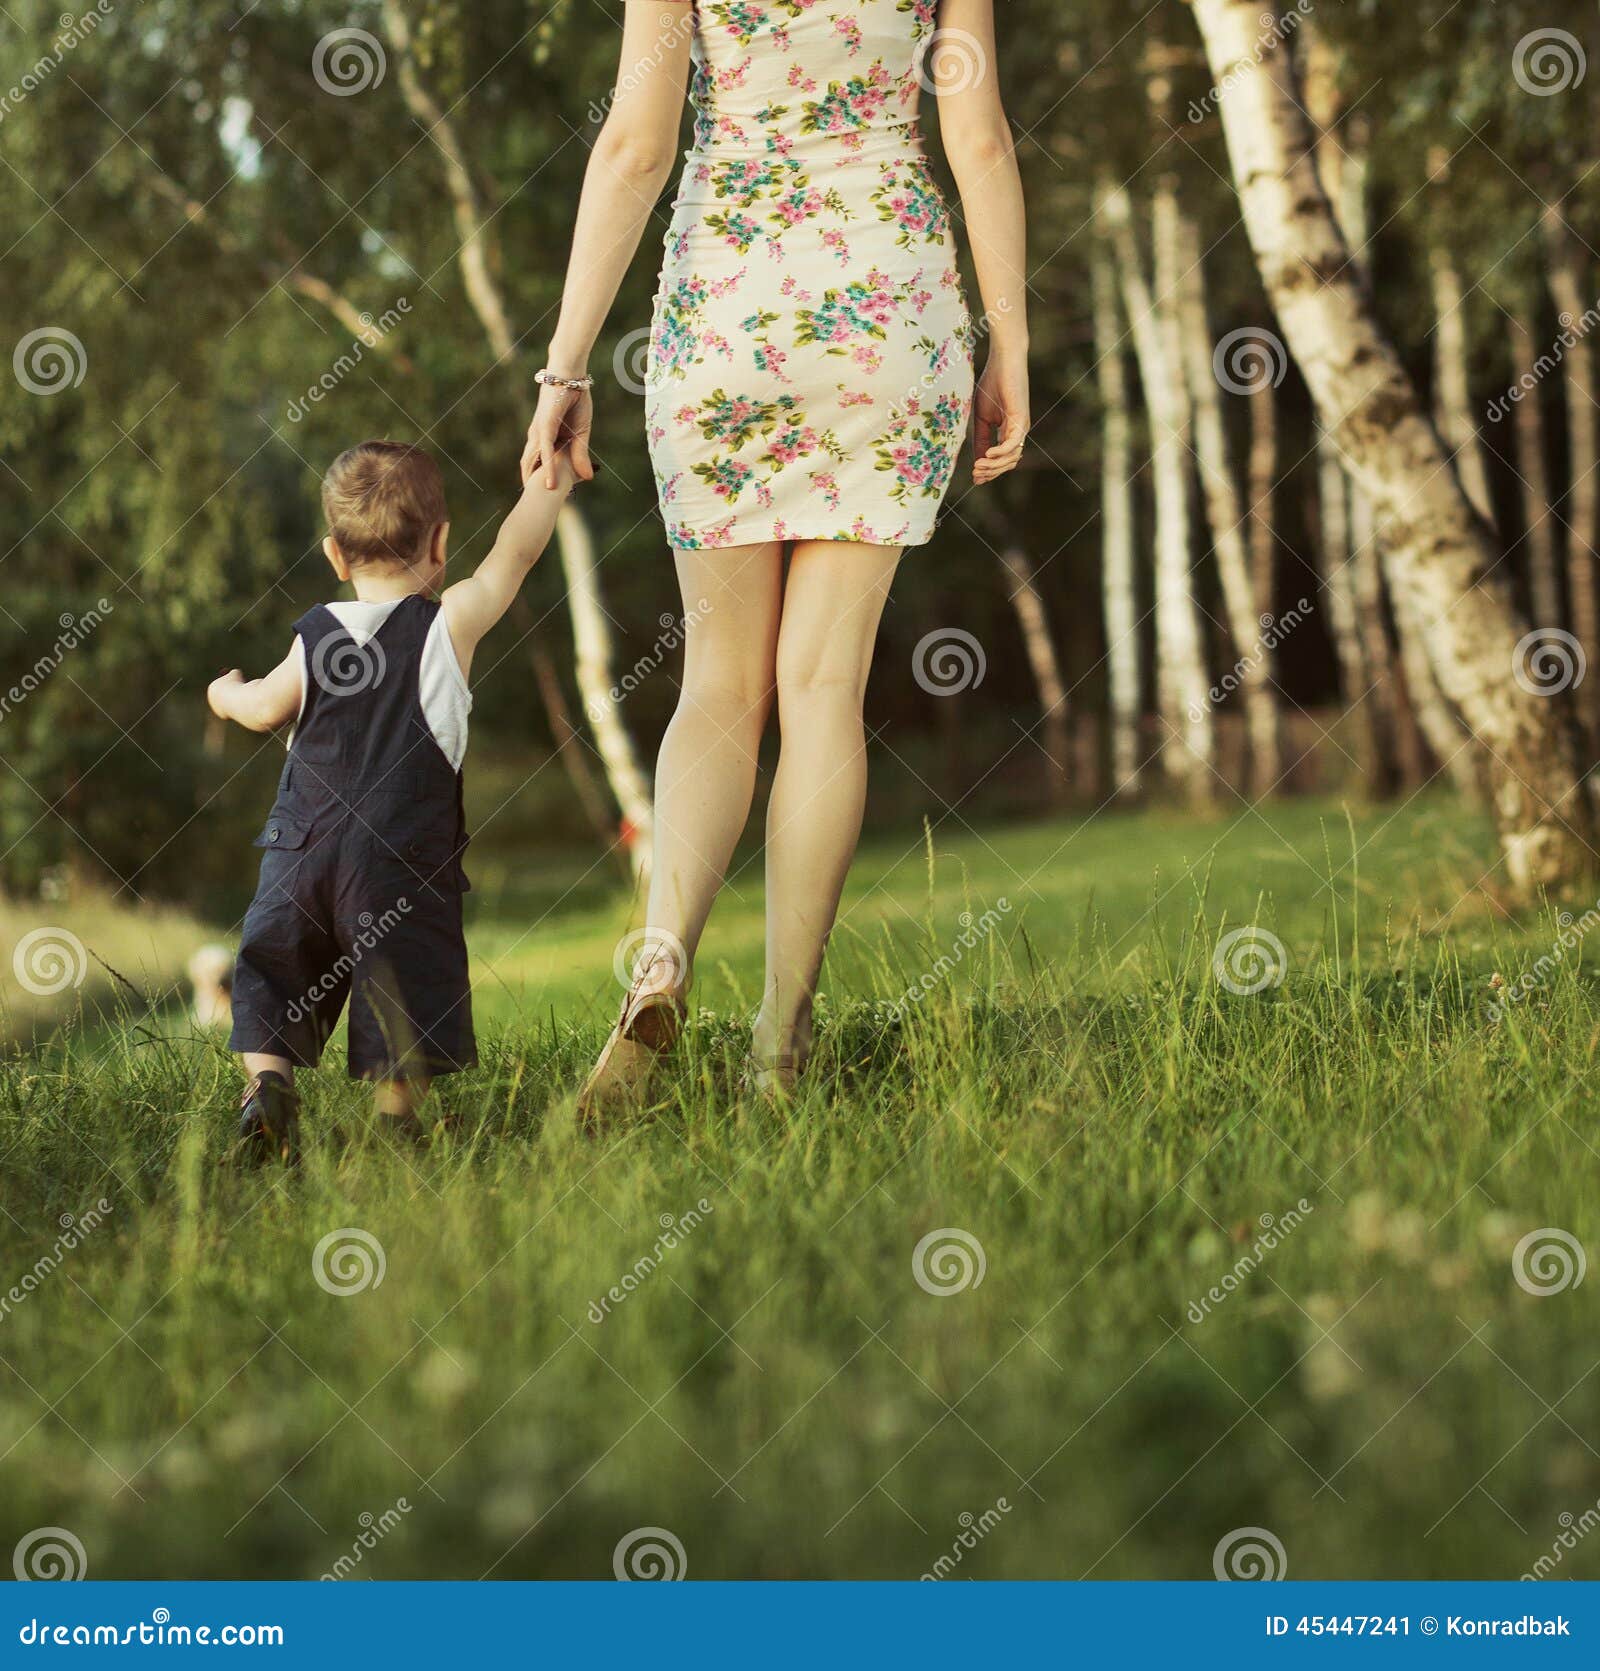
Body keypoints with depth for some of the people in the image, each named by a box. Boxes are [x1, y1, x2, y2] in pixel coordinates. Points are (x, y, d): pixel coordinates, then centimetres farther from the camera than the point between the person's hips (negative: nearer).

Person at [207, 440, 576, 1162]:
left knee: (272, 981, 9)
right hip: (404, 860, -3)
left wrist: (229, 694, 43)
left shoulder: (314, 634, 7)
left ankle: (265, 1079, -11)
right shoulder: (450, 624, -2)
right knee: (407, 996, 0)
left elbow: (267, 709, 20)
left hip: (301, 851, 3)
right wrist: (550, 482, 22)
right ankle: (396, 1109, -14)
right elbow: (514, 555, 7)